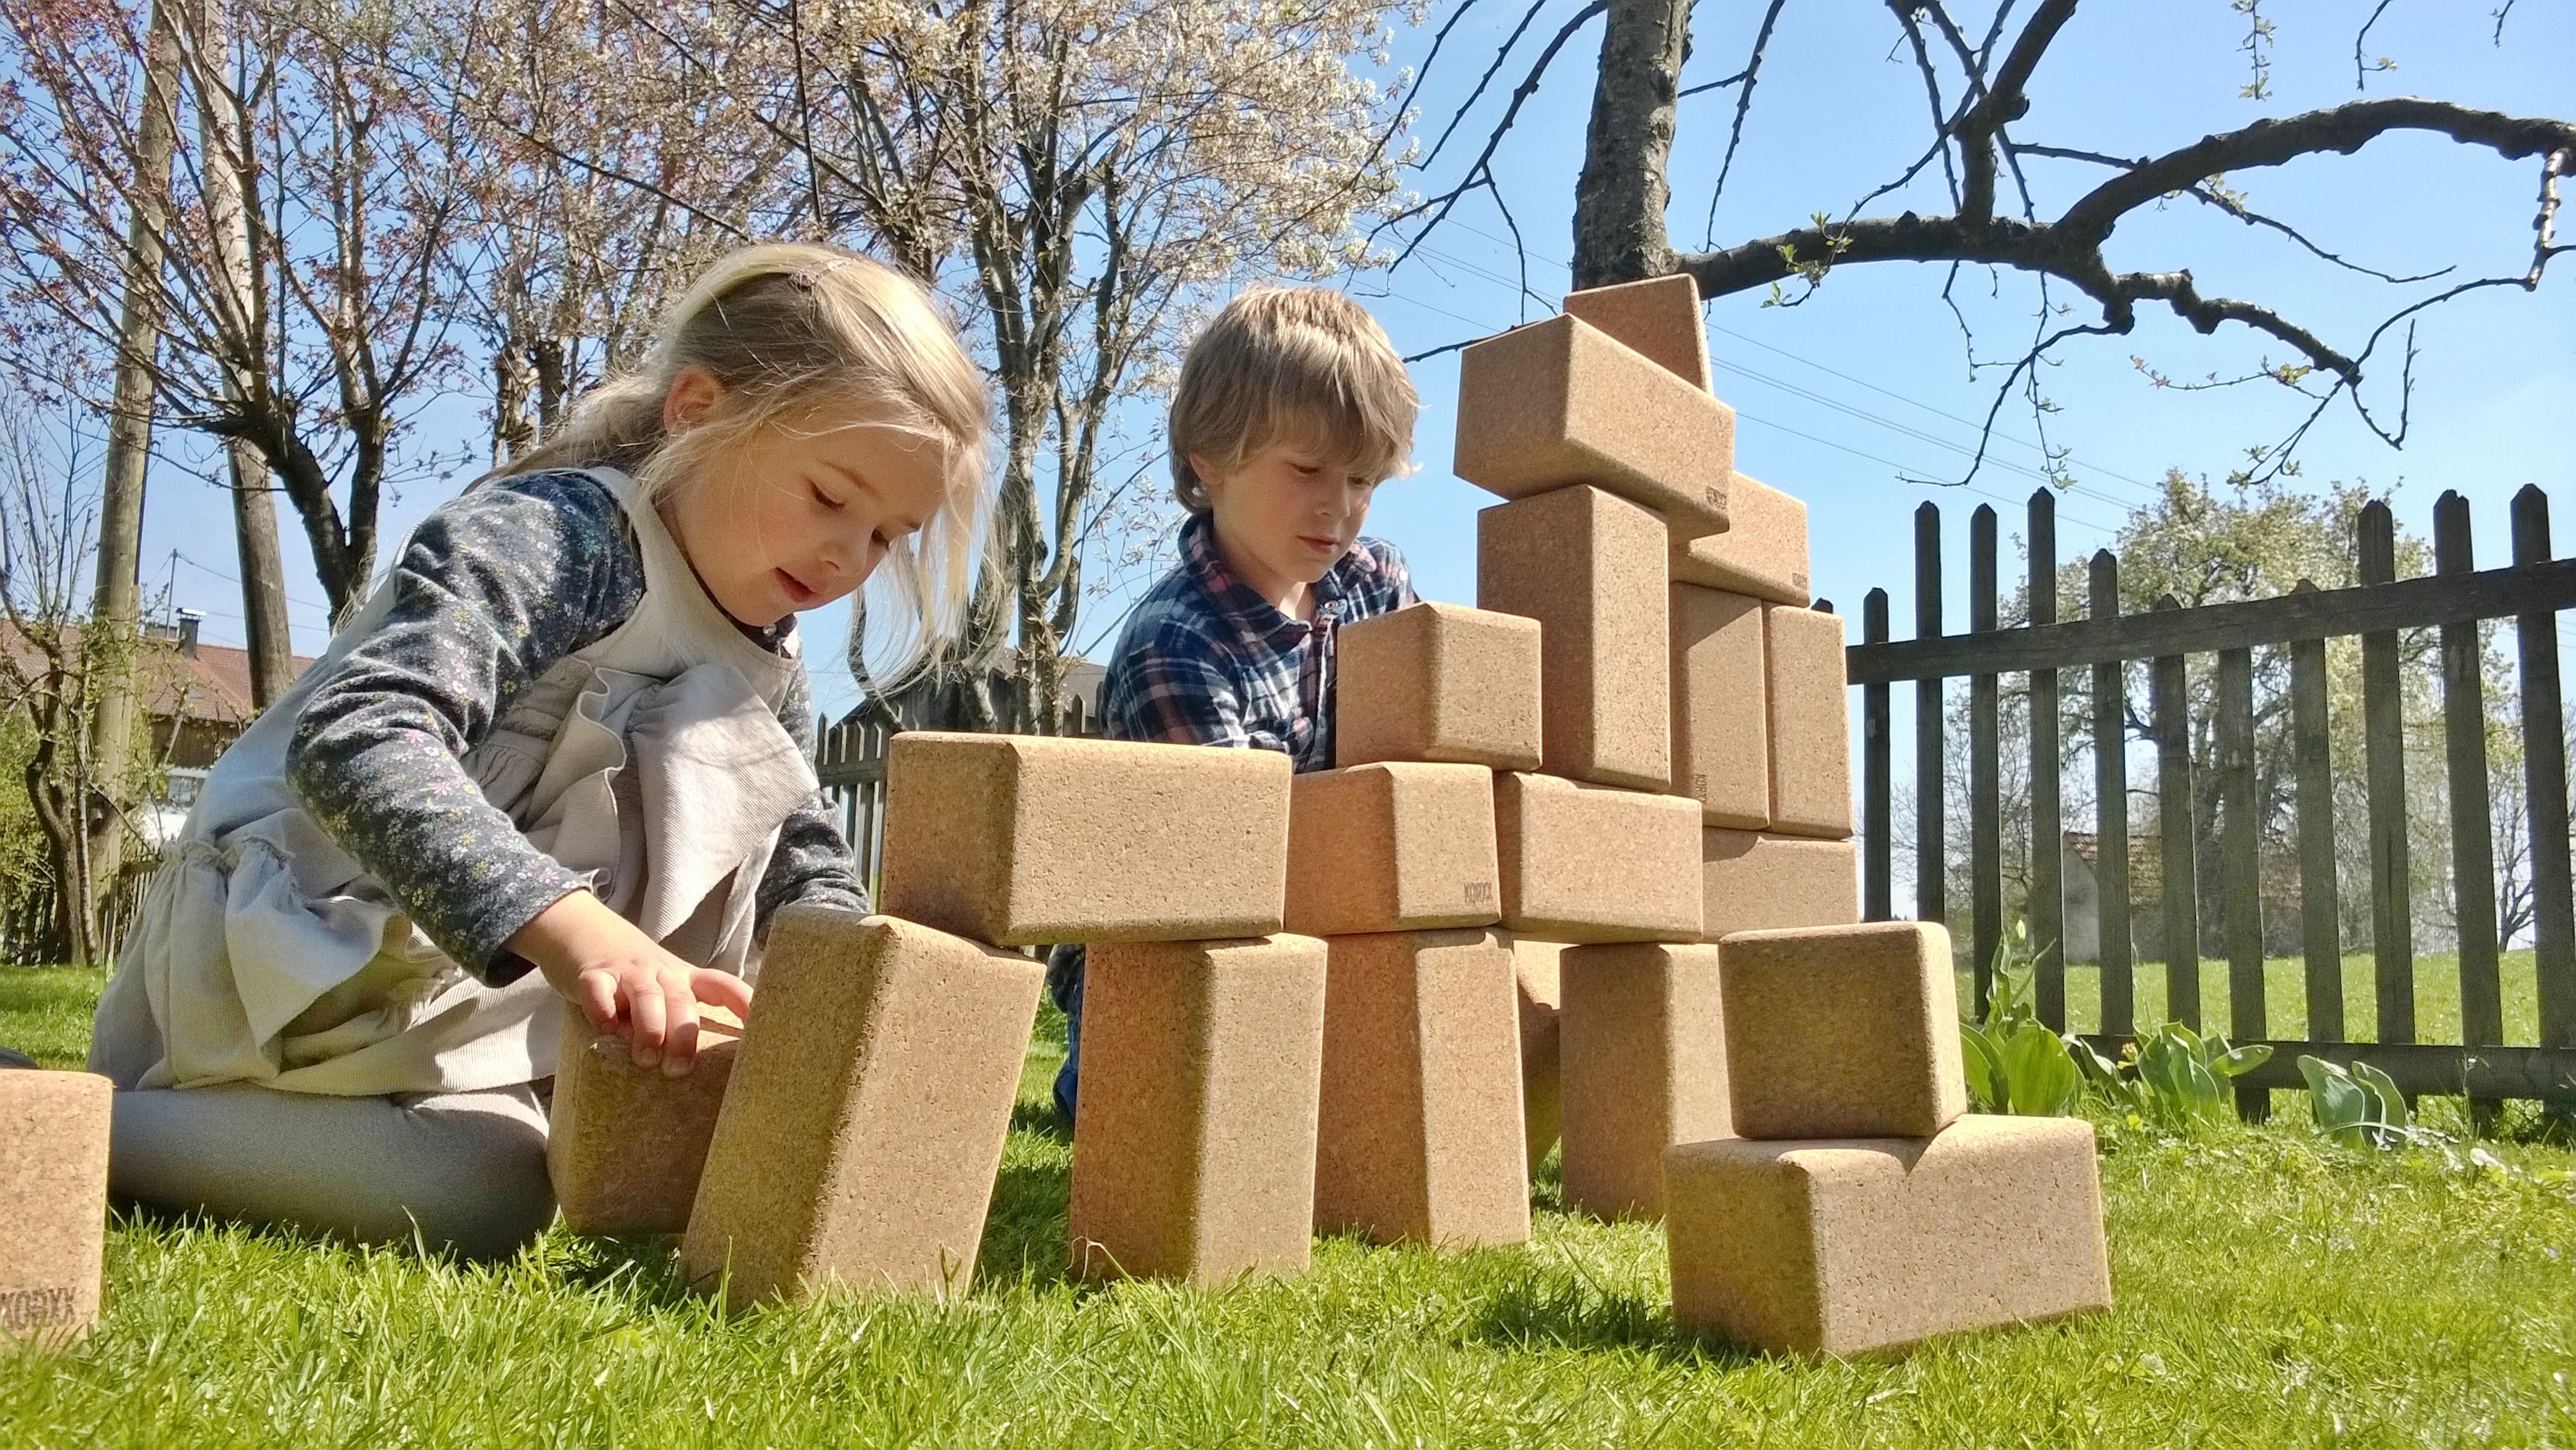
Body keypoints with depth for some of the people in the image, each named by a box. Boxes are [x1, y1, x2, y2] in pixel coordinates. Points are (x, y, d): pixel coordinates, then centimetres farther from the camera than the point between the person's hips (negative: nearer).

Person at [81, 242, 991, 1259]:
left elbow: (802, 851, 10)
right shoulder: (560, 535, -21)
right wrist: (566, 925, -48)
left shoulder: (763, 654, 7)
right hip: (303, 935, -9)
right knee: (487, 1194, -25)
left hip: (494, 973, 9)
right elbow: (357, 738, -35)